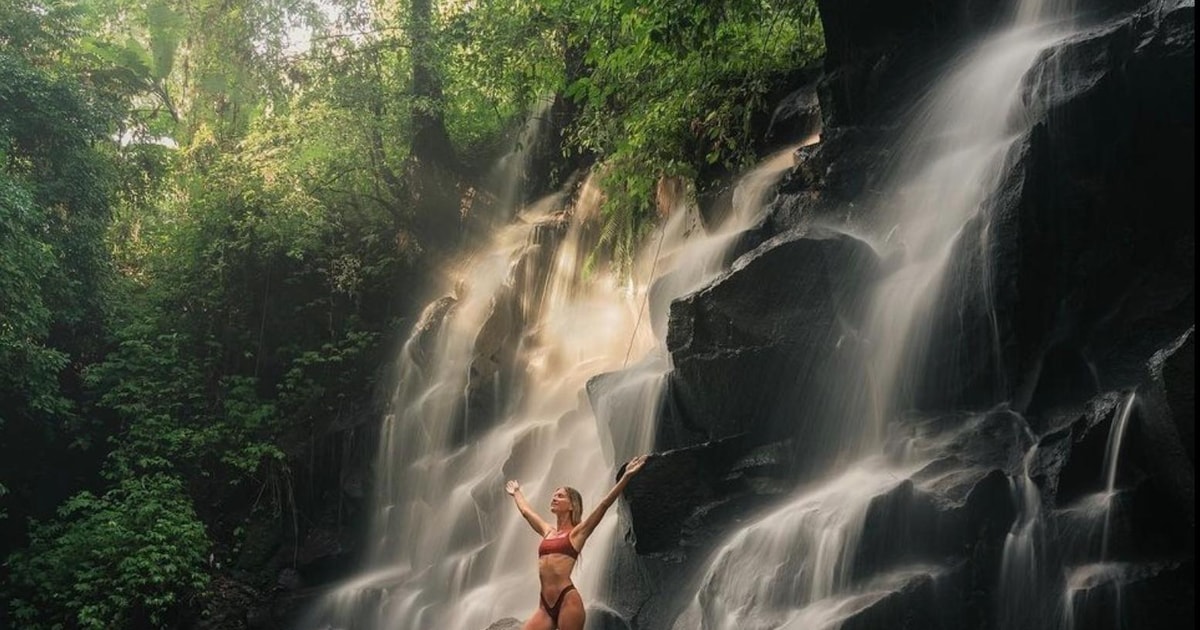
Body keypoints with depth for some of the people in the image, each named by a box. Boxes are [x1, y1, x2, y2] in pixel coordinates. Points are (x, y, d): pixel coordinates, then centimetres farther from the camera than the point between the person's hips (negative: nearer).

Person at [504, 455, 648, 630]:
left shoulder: (577, 532, 3)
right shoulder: (548, 531, 19)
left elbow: (604, 504, -6)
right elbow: (525, 510, 36)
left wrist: (626, 477, -13)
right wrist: (516, 493, 52)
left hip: (567, 601, -6)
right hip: (545, 606, 6)